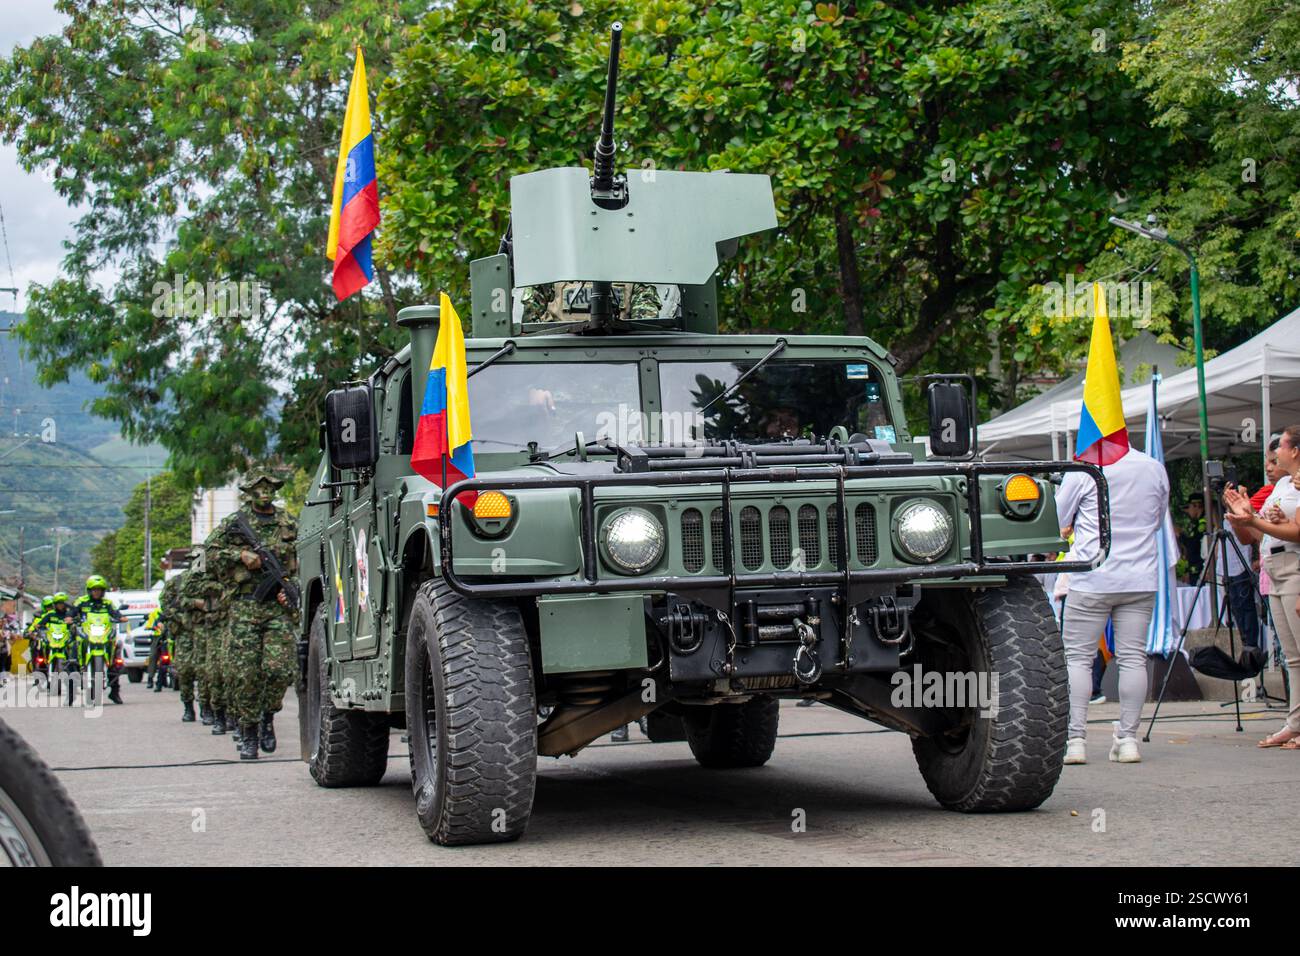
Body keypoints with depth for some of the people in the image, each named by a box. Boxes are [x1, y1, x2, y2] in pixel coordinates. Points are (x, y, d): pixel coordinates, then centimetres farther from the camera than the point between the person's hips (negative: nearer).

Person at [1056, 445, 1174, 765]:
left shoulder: (1085, 469, -7)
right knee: (1133, 657, 5)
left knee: (1077, 657, 3)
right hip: (1141, 579, 4)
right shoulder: (1155, 469, 7)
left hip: (1092, 580, -3)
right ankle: (1128, 738, 5)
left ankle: (1074, 739, -2)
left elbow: (1057, 522, 2)